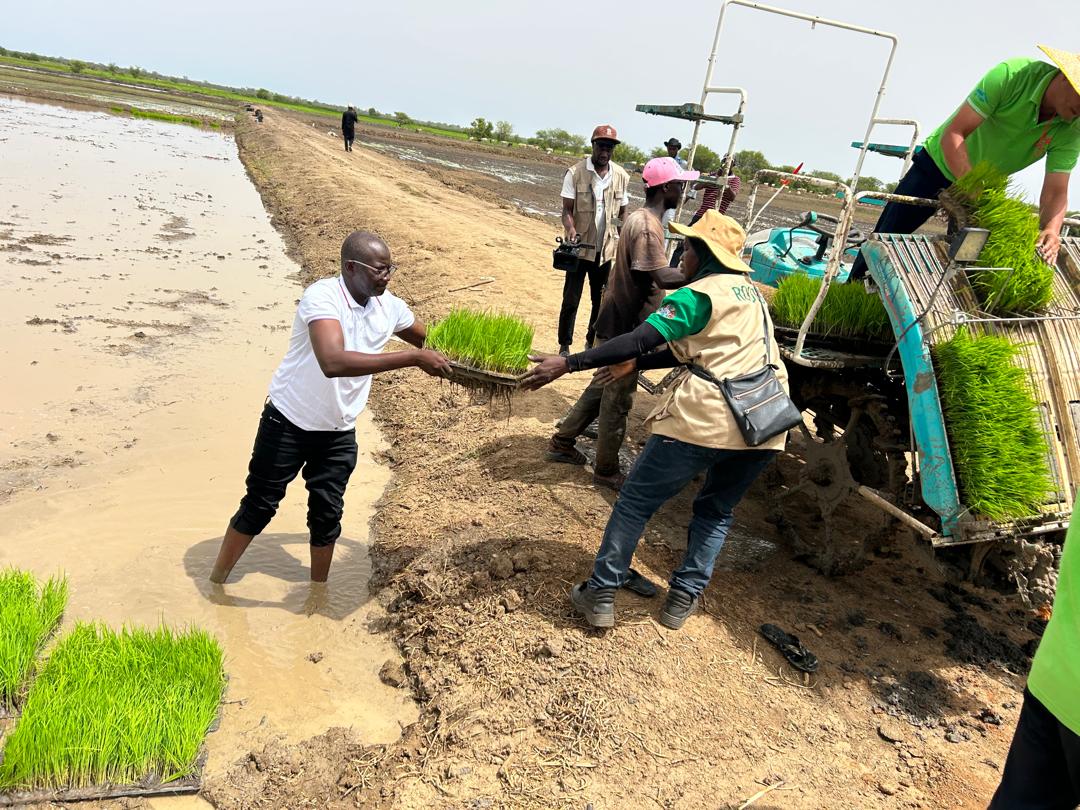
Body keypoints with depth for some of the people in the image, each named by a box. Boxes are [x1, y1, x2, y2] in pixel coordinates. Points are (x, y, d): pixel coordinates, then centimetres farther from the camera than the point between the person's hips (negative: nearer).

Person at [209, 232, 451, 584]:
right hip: (288, 424, -5)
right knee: (259, 506, 8)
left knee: (327, 515, 12)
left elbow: (430, 340, 15)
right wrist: (412, 358, -44)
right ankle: (215, 582, 30)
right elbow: (333, 362, -45)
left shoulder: (389, 306, -6)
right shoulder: (322, 297, -28)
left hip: (339, 434, 5)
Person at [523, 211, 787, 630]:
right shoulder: (750, 292, 20)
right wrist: (636, 364, 23)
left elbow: (639, 340, -17)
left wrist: (567, 363, -19)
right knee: (716, 510, 26)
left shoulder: (700, 294, -5)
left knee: (636, 501, 7)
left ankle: (600, 595, 12)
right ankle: (684, 596, 23)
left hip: (707, 419, -8)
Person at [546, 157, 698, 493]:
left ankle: (562, 443, 33)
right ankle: (606, 471, 18)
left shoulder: (641, 218, 10)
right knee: (618, 399, 3)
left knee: (603, 388, 21)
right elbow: (663, 276, -34)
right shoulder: (646, 226, -23)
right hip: (626, 328, -10)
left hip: (619, 323, 10)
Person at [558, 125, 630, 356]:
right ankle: (565, 346, 14)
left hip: (606, 249, 4)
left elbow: (622, 213, 11)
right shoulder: (576, 172, -8)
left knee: (602, 300, 12)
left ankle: (593, 342, 27)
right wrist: (570, 228, -27)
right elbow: (567, 208, -8)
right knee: (571, 300, 2)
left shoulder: (621, 176, 2)